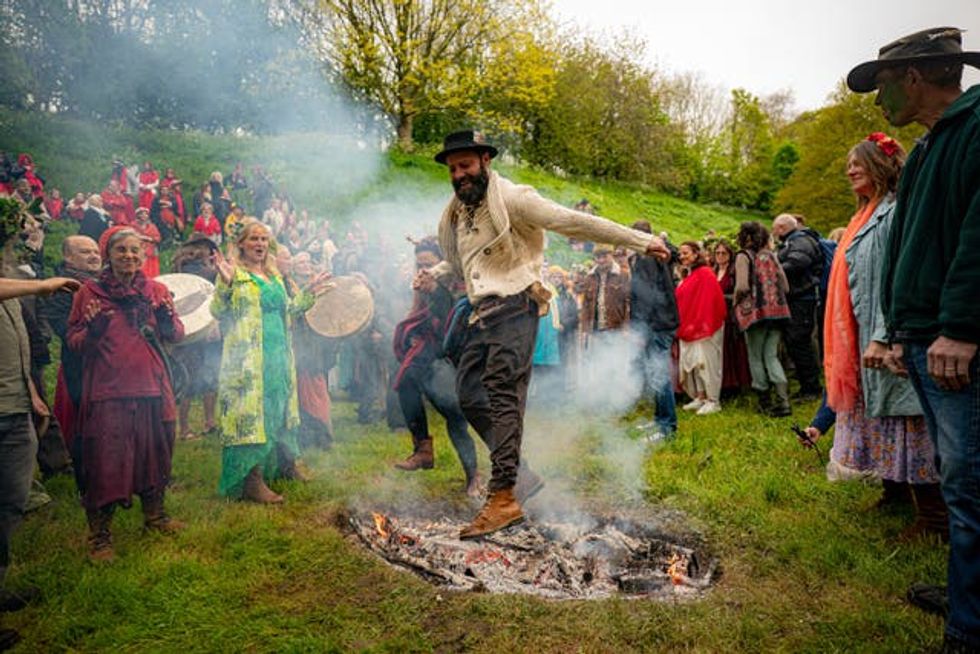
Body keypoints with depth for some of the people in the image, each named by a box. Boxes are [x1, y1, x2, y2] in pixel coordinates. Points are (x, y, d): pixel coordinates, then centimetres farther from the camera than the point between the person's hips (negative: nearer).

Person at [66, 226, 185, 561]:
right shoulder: (89, 292, 2)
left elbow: (176, 335, 8)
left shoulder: (156, 290, 9)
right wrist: (91, 330, -16)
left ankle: (155, 514, 33)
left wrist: (168, 318, -12)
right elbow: (73, 341, 4)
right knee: (105, 461, -3)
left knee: (155, 453, 13)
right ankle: (99, 535, 11)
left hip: (151, 385, 3)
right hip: (107, 389, -3)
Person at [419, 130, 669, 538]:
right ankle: (521, 477, 17)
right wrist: (434, 276, 10)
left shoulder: (512, 199, -7)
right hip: (481, 313, 9)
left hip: (513, 307, -8)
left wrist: (641, 241, -8)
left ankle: (504, 499, -13)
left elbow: (575, 222, -8)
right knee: (470, 397, 5)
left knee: (503, 397, -16)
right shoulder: (456, 213, 18)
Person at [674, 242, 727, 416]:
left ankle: (713, 401, 0)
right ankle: (700, 398, 17)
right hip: (688, 328, 9)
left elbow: (709, 300, -16)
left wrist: (704, 325, -20)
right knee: (693, 362, 9)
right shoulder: (688, 277, 16)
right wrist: (681, 327, 13)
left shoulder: (705, 274, -10)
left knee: (706, 361, -5)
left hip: (703, 327, -8)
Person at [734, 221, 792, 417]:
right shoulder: (771, 255, 12)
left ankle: (765, 403, 11)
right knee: (771, 356, 9)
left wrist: (736, 302, 1)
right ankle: (783, 399, -7)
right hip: (777, 311, 5)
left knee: (756, 357, 7)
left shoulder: (743, 256, -5)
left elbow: (742, 286, -17)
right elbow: (785, 286, 11)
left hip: (755, 311, -5)